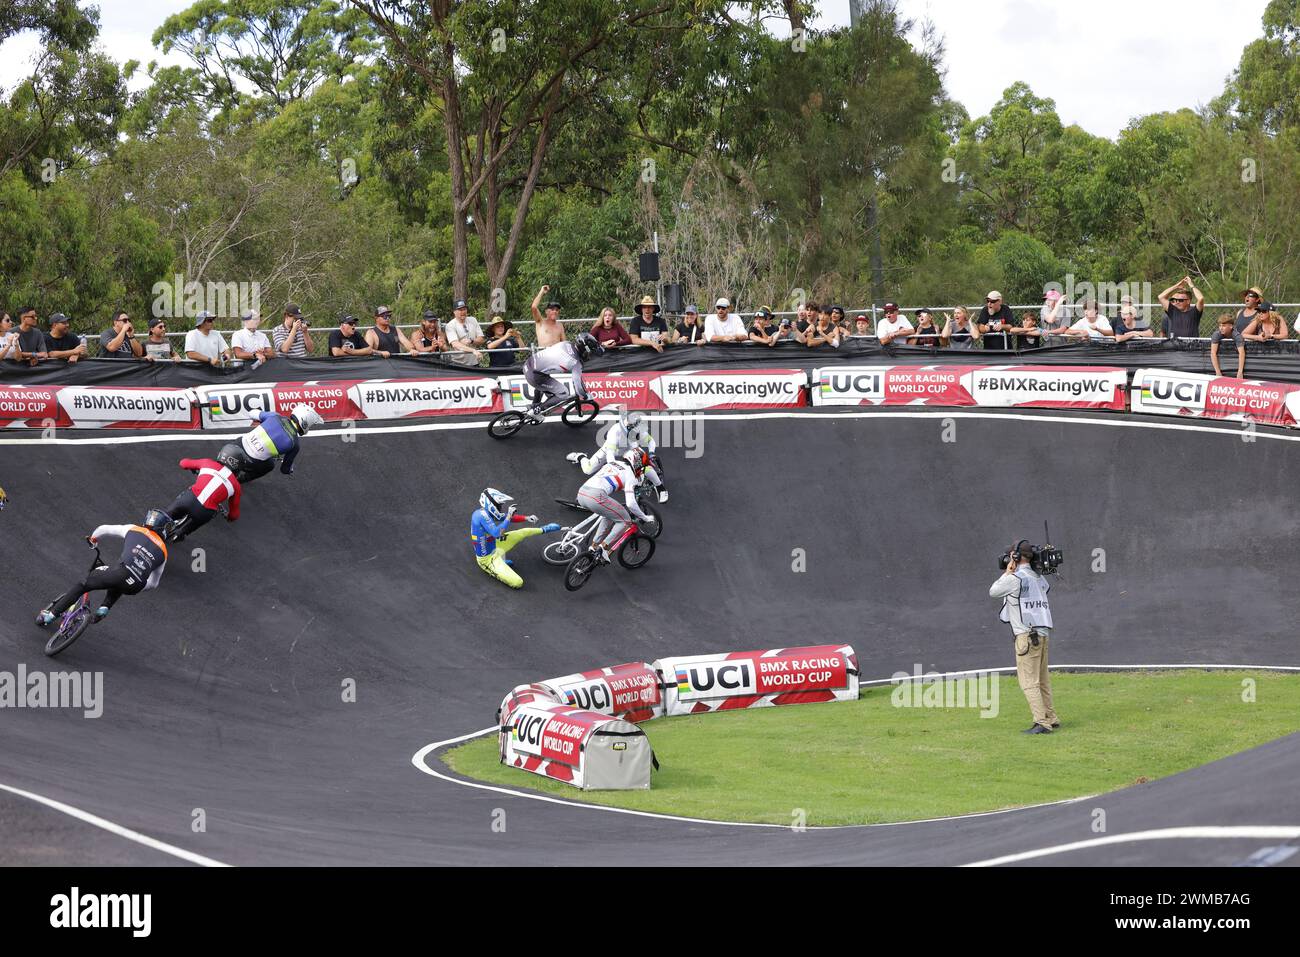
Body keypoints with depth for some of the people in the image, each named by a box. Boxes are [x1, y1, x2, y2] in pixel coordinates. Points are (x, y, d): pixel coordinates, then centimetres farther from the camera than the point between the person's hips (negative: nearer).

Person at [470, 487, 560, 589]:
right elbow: (496, 533, -39)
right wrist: (508, 516, -31)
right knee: (517, 583, -19)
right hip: (488, 558, -9)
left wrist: (527, 518, -1)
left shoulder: (485, 512, -1)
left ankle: (544, 530, 41)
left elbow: (506, 518, 10)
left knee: (523, 533, 13)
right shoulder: (482, 515, -30)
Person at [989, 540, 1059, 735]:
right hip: (1043, 633, 8)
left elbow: (993, 592, 2)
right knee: (1042, 680, 16)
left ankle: (1042, 723, -15)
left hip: (1027, 635, -8)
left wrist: (1007, 572, 11)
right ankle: (1051, 719, 19)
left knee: (1029, 681, -8)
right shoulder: (1038, 578, 12)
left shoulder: (1015, 579, -11)